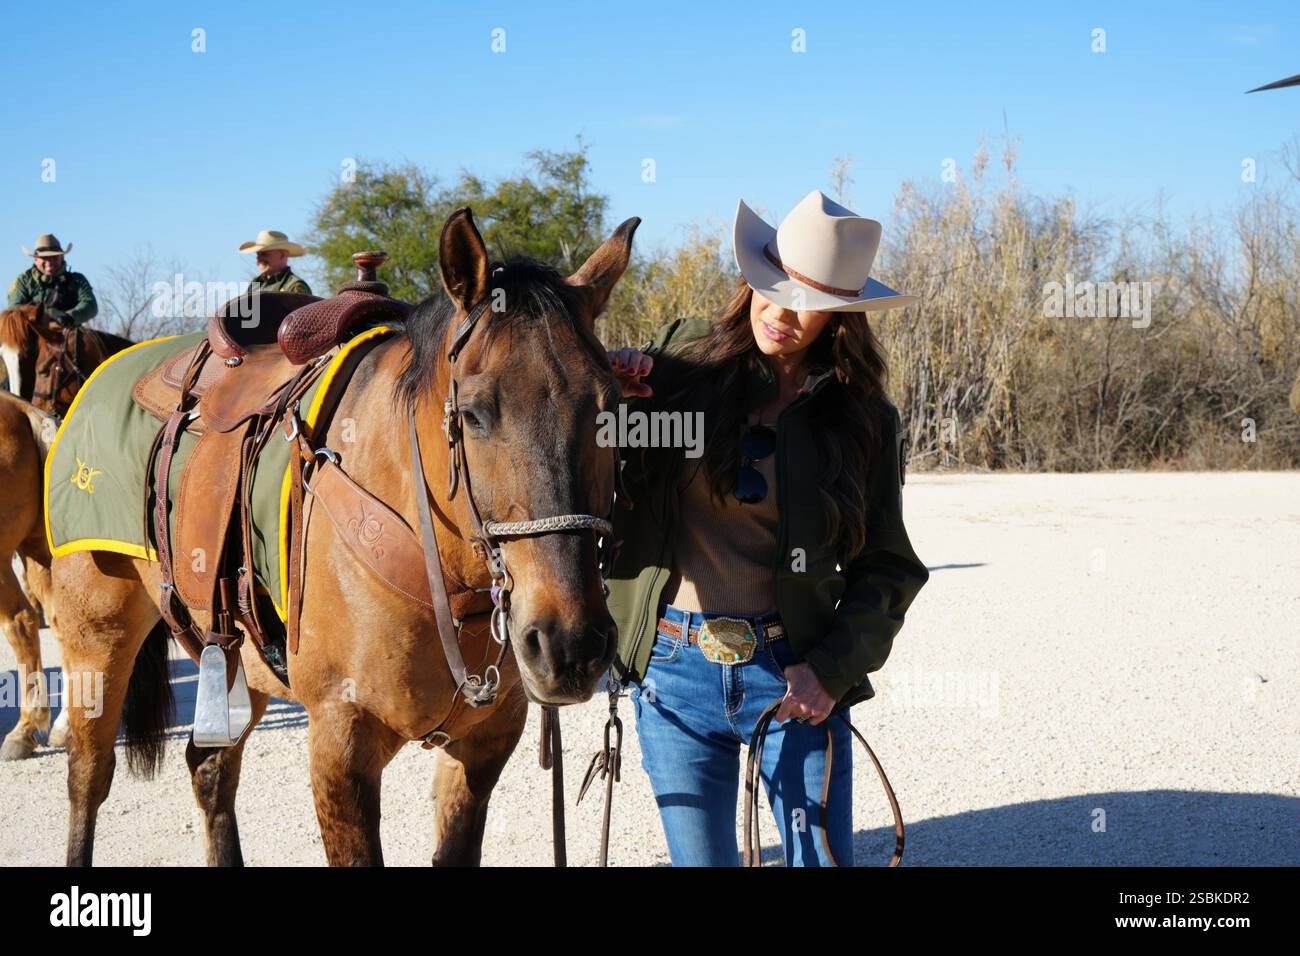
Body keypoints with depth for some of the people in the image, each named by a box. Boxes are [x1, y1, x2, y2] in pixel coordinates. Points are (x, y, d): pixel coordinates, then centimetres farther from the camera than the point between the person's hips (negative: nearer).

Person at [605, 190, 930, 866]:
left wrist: (832, 668, -11)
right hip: (675, 668, 1)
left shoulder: (864, 421, 1)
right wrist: (608, 400, -11)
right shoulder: (683, 359, 1)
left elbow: (886, 570, 3)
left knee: (822, 855, 1)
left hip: (794, 675, -1)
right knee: (701, 859, 10)